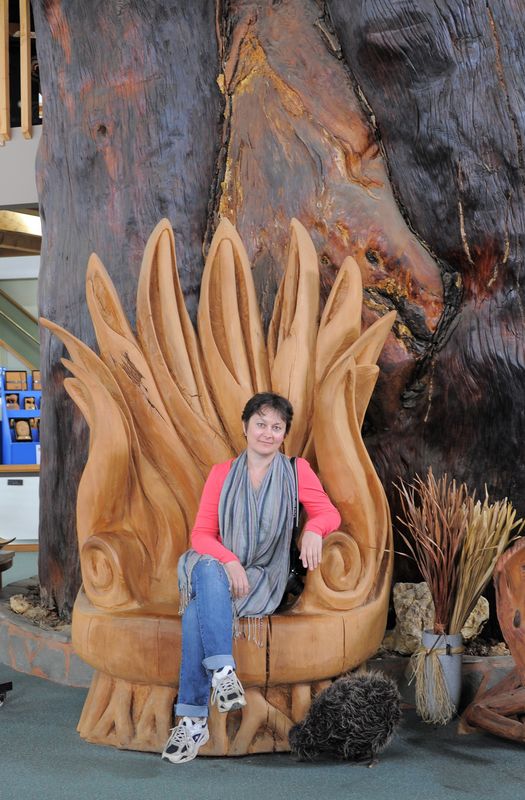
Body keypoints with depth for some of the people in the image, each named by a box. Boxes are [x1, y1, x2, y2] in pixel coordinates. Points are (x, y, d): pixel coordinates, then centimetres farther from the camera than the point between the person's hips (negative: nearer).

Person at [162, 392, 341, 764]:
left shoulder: (297, 470, 6)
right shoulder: (222, 473, 8)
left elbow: (330, 513, 0)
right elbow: (202, 533, 2)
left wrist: (314, 529, -26)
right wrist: (229, 560, -19)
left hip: (264, 575, -1)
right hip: (218, 565, 2)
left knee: (198, 609, -31)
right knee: (208, 568, -37)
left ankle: (194, 719, -33)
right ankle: (222, 670, -44)